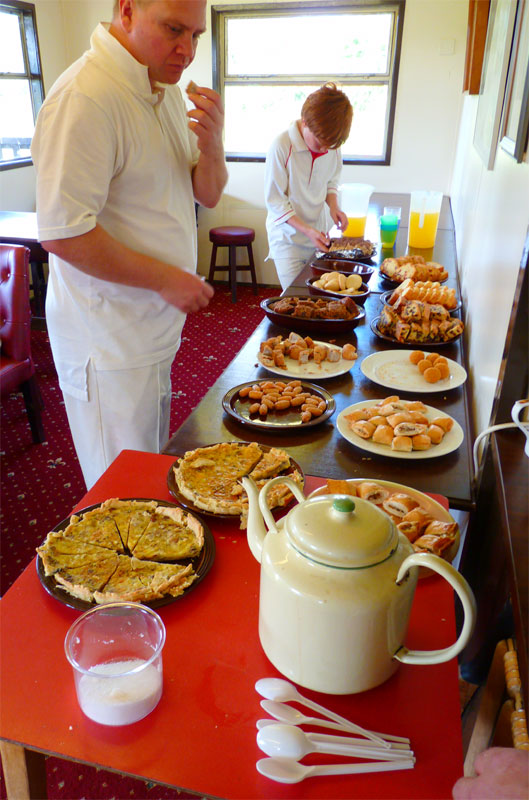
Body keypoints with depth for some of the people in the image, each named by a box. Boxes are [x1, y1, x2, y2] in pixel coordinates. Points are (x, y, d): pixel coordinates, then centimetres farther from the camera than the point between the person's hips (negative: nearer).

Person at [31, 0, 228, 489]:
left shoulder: (166, 91, 11)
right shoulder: (85, 98, -19)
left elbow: (208, 196, 13)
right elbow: (62, 234, -24)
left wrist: (211, 144, -8)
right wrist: (166, 279, -18)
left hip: (155, 329, 9)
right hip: (110, 343, -8)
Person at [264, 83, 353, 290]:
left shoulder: (332, 145, -3)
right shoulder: (282, 146, -18)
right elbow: (275, 201, -14)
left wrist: (333, 206, -6)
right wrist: (306, 230, -21)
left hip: (320, 233, 4)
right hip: (288, 236, -4)